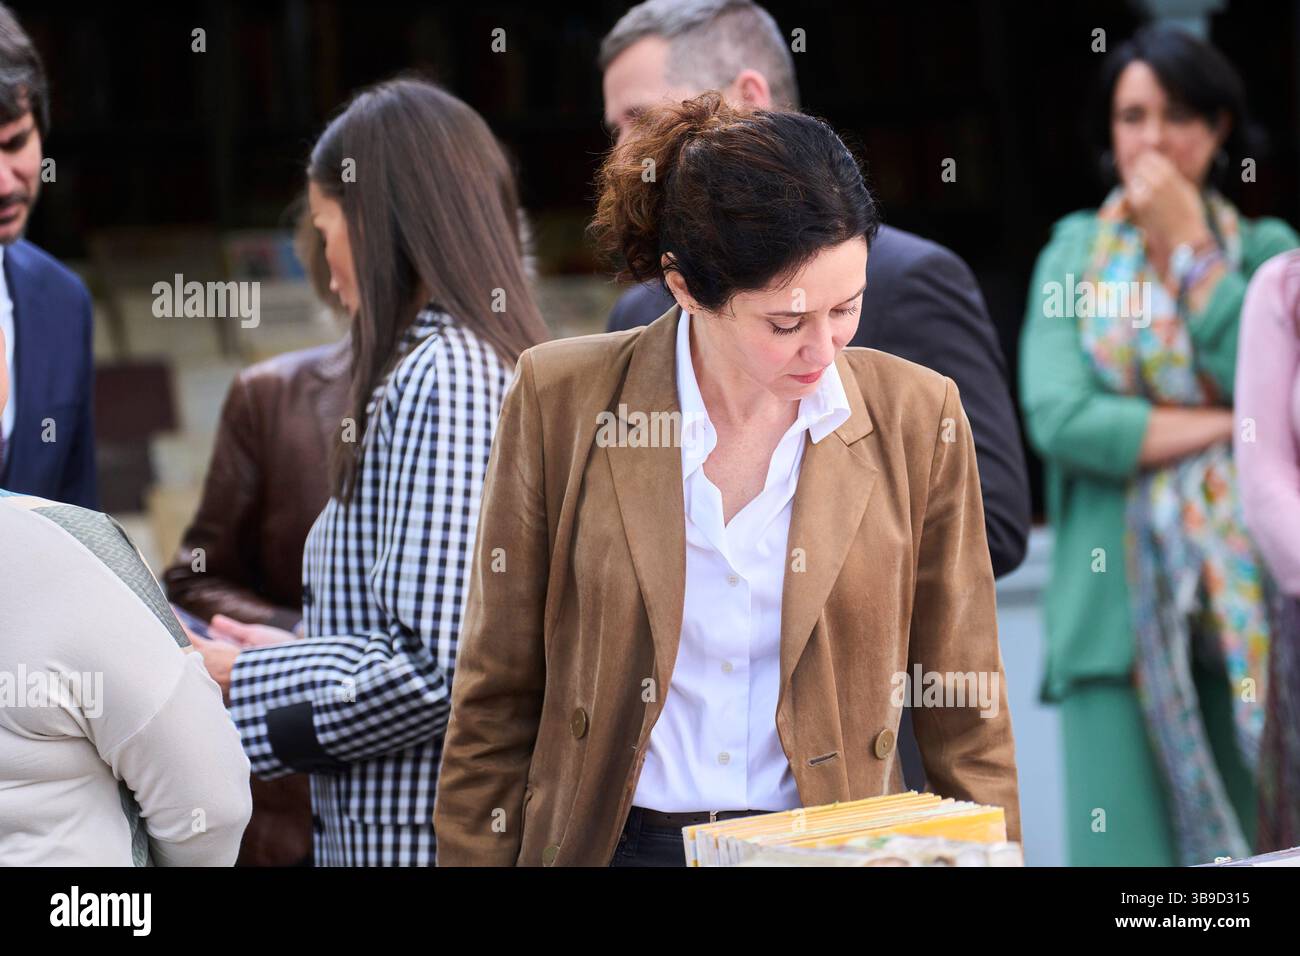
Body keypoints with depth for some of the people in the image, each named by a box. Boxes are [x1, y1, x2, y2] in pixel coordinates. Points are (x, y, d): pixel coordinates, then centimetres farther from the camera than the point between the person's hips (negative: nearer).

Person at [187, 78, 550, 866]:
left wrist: (242, 684, -9)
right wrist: (298, 653, 18)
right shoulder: (499, 365, 14)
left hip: (415, 835, -9)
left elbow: (437, 666, -20)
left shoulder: (442, 377, -13)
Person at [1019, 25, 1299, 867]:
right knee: (1127, 844, -6)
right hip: (1121, 607, 0)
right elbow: (1059, 418, -4)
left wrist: (1188, 248, -3)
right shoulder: (1075, 251, 10)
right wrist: (1222, 426, -7)